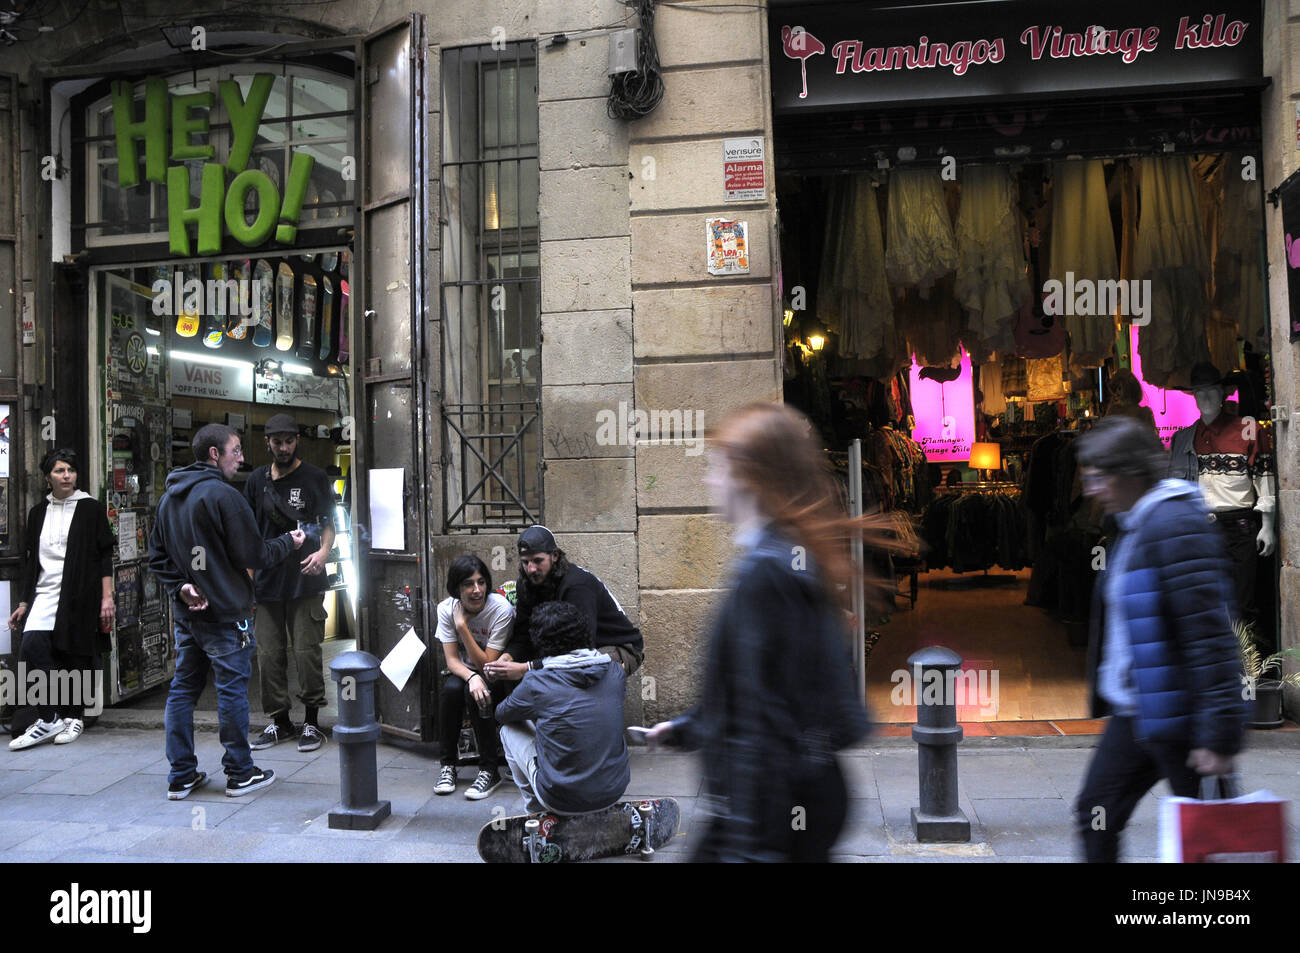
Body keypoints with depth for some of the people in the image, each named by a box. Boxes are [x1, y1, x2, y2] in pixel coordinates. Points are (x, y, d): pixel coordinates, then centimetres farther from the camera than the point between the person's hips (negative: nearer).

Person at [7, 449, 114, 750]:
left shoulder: (90, 509, 2)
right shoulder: (38, 513, 14)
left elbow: (105, 556, 0)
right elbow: (30, 560, 17)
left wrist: (107, 598, -7)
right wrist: (24, 603, 14)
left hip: (79, 595, -3)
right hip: (45, 594, 3)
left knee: (76, 656, 1)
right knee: (31, 648, -16)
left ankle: (74, 717, 18)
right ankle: (49, 718, -8)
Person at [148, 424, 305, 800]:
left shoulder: (169, 497, 12)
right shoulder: (223, 495, -16)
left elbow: (157, 556, 13)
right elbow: (253, 555, -15)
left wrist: (180, 586, 4)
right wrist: (289, 542, 0)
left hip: (185, 613, 8)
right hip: (224, 613, -8)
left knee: (183, 688, 12)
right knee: (232, 690, 1)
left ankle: (181, 775, 18)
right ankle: (240, 774, 11)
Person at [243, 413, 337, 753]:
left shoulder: (314, 477, 4)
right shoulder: (257, 479, 13)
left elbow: (328, 523, 6)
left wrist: (323, 551, -14)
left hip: (305, 579, -3)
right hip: (266, 581, 4)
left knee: (307, 652, -4)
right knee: (269, 655, 6)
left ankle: (311, 722, 7)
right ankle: (279, 721, 17)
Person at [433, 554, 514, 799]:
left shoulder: (501, 609, -22)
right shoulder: (446, 608, -11)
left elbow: (487, 664, -22)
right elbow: (452, 660, -13)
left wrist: (463, 625, -28)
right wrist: (471, 677, -35)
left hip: (496, 678, -3)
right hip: (464, 671, 3)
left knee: (477, 691, -34)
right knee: (451, 688, -30)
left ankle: (490, 770, -22)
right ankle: (448, 766, -15)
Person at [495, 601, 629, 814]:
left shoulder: (536, 683, -13)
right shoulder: (614, 672, -3)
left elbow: (501, 714, 8)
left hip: (563, 802, -4)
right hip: (614, 793, 4)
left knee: (509, 729, 16)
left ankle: (535, 810, 25)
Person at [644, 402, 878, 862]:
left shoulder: (763, 573, -21)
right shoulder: (797, 557, 8)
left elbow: (763, 714, -23)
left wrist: (748, 841, -20)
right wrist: (687, 727, 30)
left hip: (771, 803, -9)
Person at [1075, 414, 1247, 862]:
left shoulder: (1176, 523, -18)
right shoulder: (1133, 526, 11)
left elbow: (1210, 631, -23)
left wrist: (1219, 732, -24)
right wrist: (1104, 693, 22)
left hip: (1176, 715, -9)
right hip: (1131, 713, 9)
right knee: (1095, 815, 12)